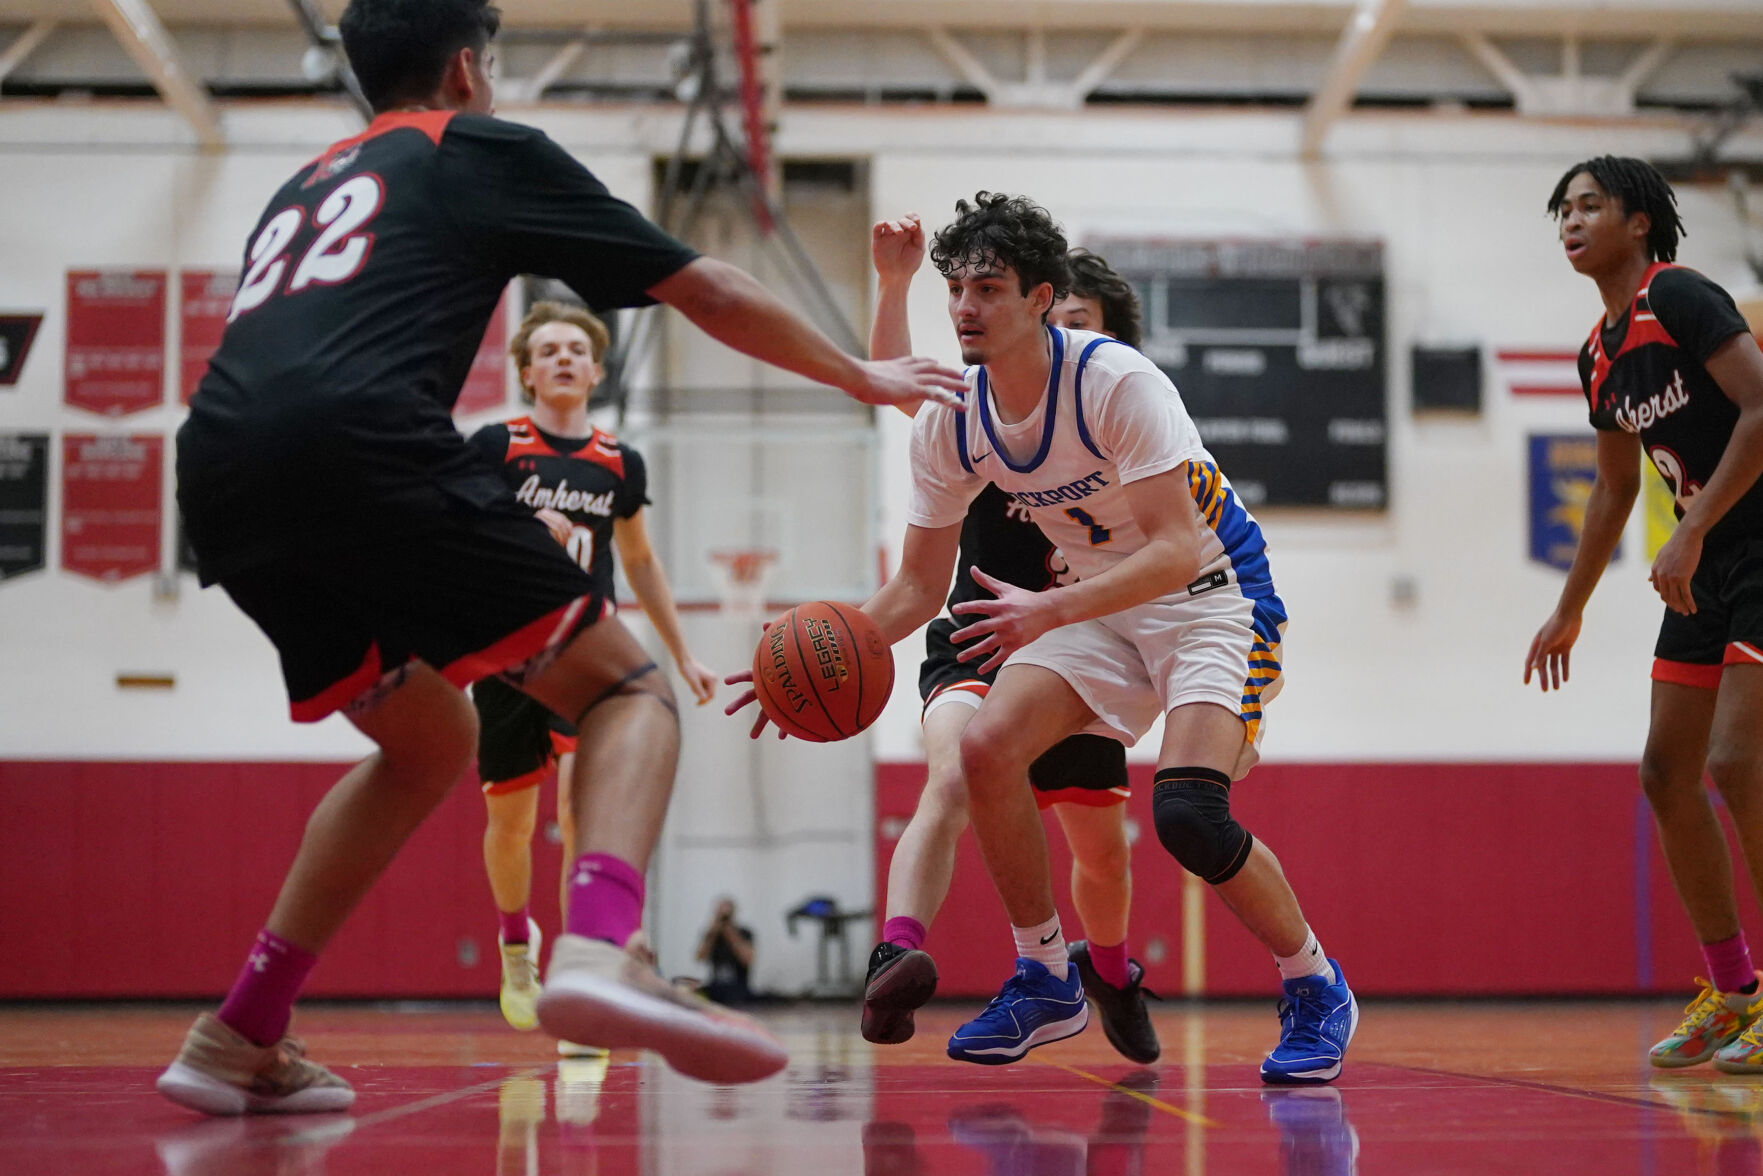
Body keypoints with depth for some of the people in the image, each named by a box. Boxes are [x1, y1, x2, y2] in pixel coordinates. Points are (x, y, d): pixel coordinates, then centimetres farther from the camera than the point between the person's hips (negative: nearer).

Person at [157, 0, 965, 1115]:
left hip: (222, 483, 7)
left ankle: (239, 1042, 20)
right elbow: (706, 289, 19)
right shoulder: (484, 148, 18)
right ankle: (600, 951, -26)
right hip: (364, 447, -7)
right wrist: (863, 377, 32)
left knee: (428, 743, 25)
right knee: (627, 690, 3)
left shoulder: (308, 185, 34)